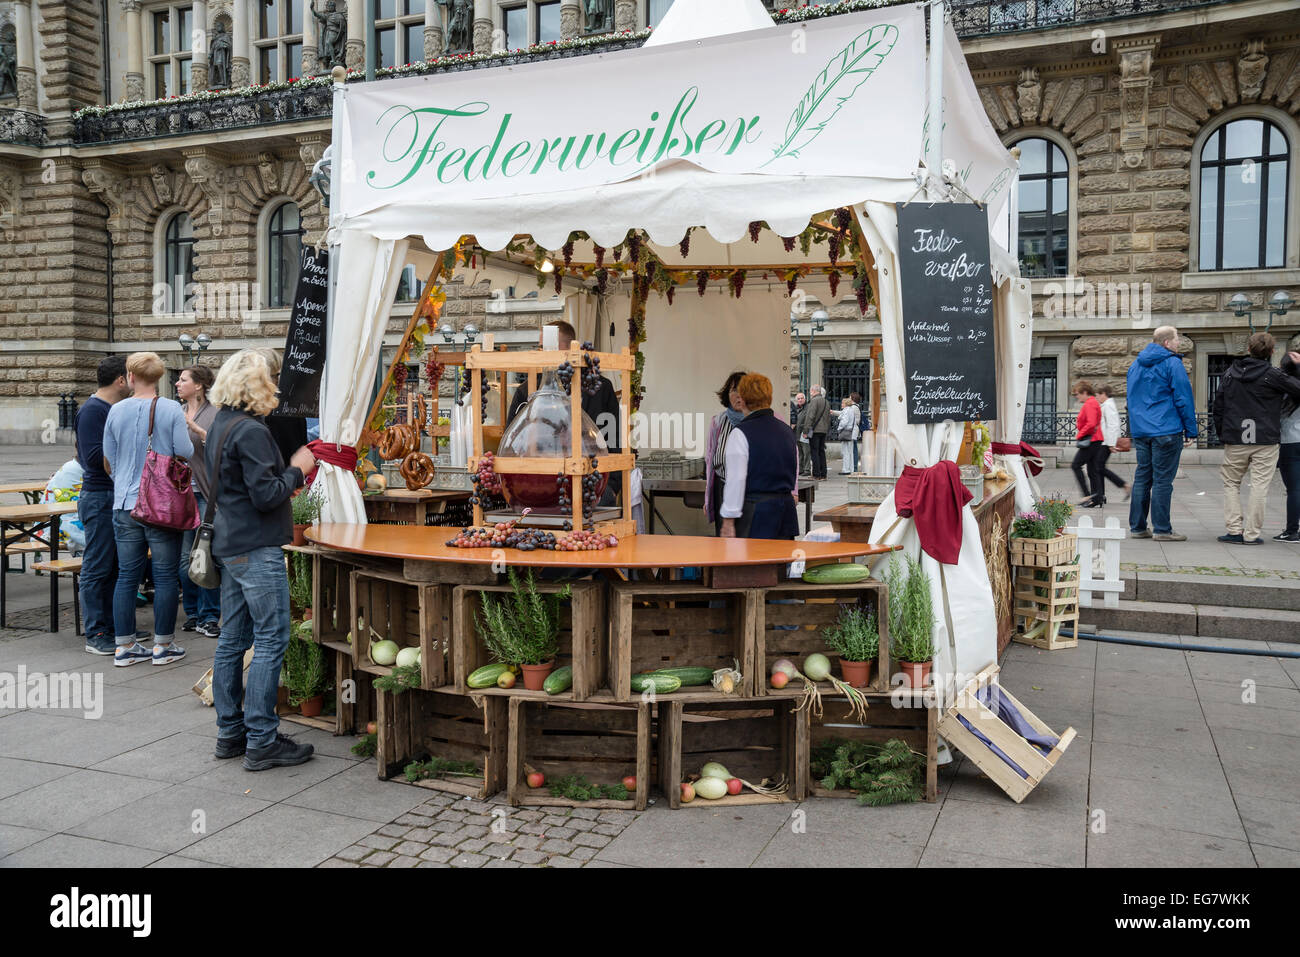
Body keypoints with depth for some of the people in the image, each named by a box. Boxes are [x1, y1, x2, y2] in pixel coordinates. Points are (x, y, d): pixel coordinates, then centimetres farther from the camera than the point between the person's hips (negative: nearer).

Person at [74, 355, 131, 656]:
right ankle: (95, 635, 3)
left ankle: (113, 626, 21)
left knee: (115, 566, 13)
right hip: (99, 498, -9)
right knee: (97, 568, -3)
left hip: (120, 496, 9)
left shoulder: (117, 409, 16)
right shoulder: (92, 410, -12)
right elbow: (93, 456, -21)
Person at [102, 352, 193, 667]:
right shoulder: (172, 410, -9)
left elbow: (108, 464, 10)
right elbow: (186, 455, -8)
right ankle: (163, 646, 11)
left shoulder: (116, 411, 2)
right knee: (165, 576, 5)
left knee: (127, 575, 9)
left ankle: (125, 646, 16)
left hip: (125, 504, 3)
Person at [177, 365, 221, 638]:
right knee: (184, 558, 8)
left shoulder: (214, 413, -3)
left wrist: (194, 427, -22)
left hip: (206, 494, -5)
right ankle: (192, 613, 20)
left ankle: (209, 617, 5)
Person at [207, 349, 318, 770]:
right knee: (271, 640, -5)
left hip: (229, 544, 10)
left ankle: (230, 731, 22)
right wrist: (297, 470, -6)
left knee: (233, 640, 13)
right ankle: (261, 741, -1)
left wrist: (289, 469, 15)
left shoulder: (219, 425, 13)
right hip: (257, 549, -10)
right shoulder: (250, 431, -17)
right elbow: (266, 495, -20)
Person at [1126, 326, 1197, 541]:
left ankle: (1137, 526, 13)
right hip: (1166, 431, -7)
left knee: (1142, 477, 10)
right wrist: (1191, 430, -4)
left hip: (1140, 431, 7)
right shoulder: (1172, 364, -8)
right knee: (1163, 479, -4)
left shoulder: (1136, 364, 16)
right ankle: (1161, 529, -2)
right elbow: (1183, 398, -9)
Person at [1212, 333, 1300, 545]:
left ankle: (1235, 530, 4)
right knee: (1259, 486, 1)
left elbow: (1218, 407, 8)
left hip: (1235, 441, 3)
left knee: (1231, 483, 12)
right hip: (1266, 441, -3)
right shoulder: (1273, 376, -7)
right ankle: (1251, 534, 1)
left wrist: (1222, 434, 16)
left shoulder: (1229, 374, 6)